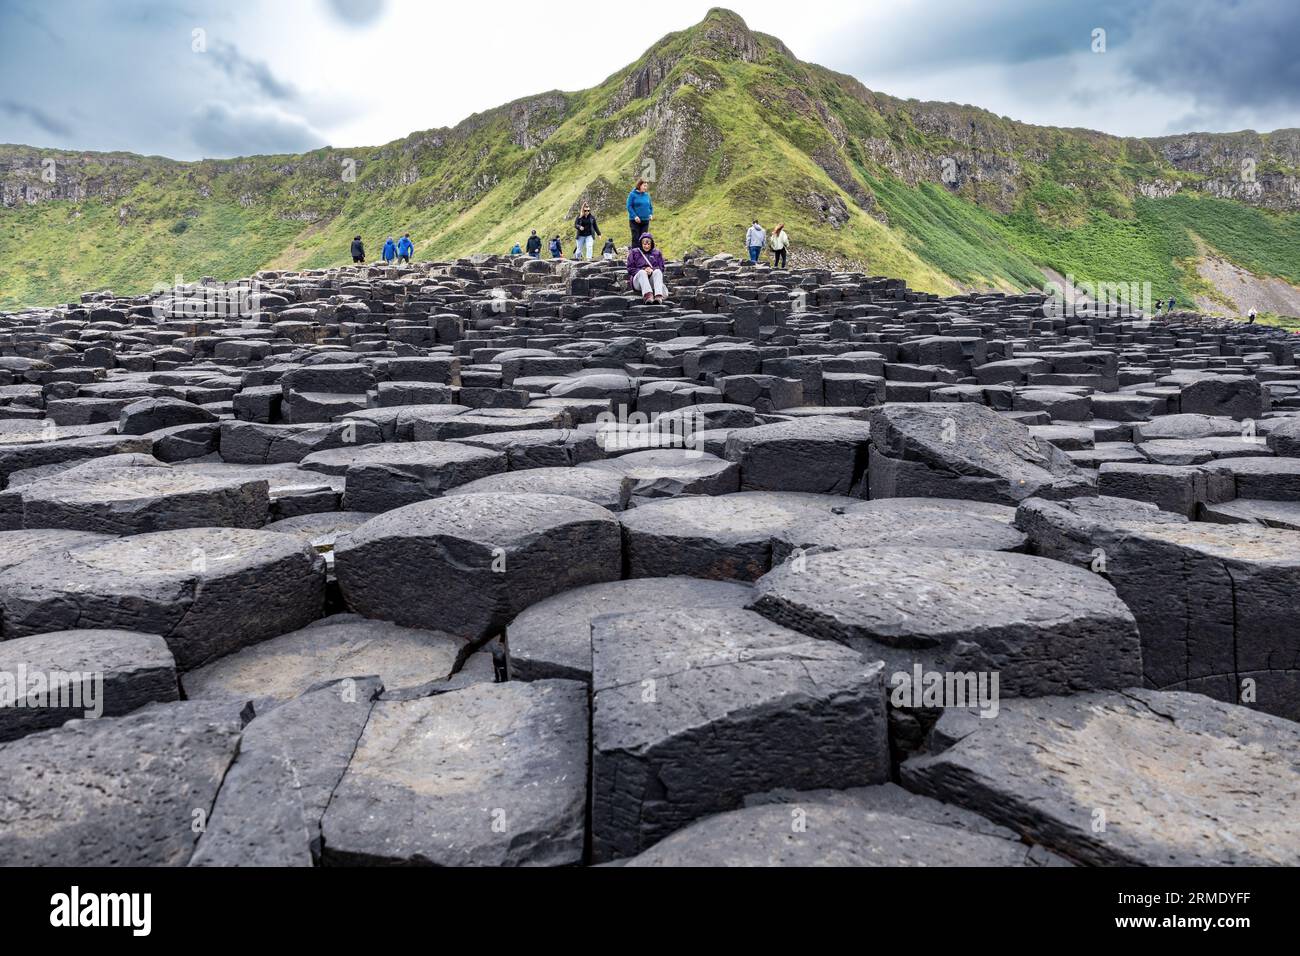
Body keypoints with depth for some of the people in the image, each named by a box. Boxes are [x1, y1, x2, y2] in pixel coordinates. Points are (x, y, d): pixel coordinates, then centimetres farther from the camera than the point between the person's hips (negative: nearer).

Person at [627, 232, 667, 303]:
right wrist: (643, 271, -13)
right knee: (642, 272, -34)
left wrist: (652, 270, -14)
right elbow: (630, 269, 5)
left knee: (657, 271, -30)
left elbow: (661, 268, 9)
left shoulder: (657, 253, 16)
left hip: (652, 280, 1)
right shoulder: (634, 252, 12)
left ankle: (659, 296, -54)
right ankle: (648, 295, -60)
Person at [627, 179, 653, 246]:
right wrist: (635, 216, -17)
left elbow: (651, 206, 18)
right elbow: (629, 206, -9)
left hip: (645, 221, 5)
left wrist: (651, 214, 1)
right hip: (635, 221, -5)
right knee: (636, 238, -3)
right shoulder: (632, 194, -6)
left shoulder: (647, 195, 9)